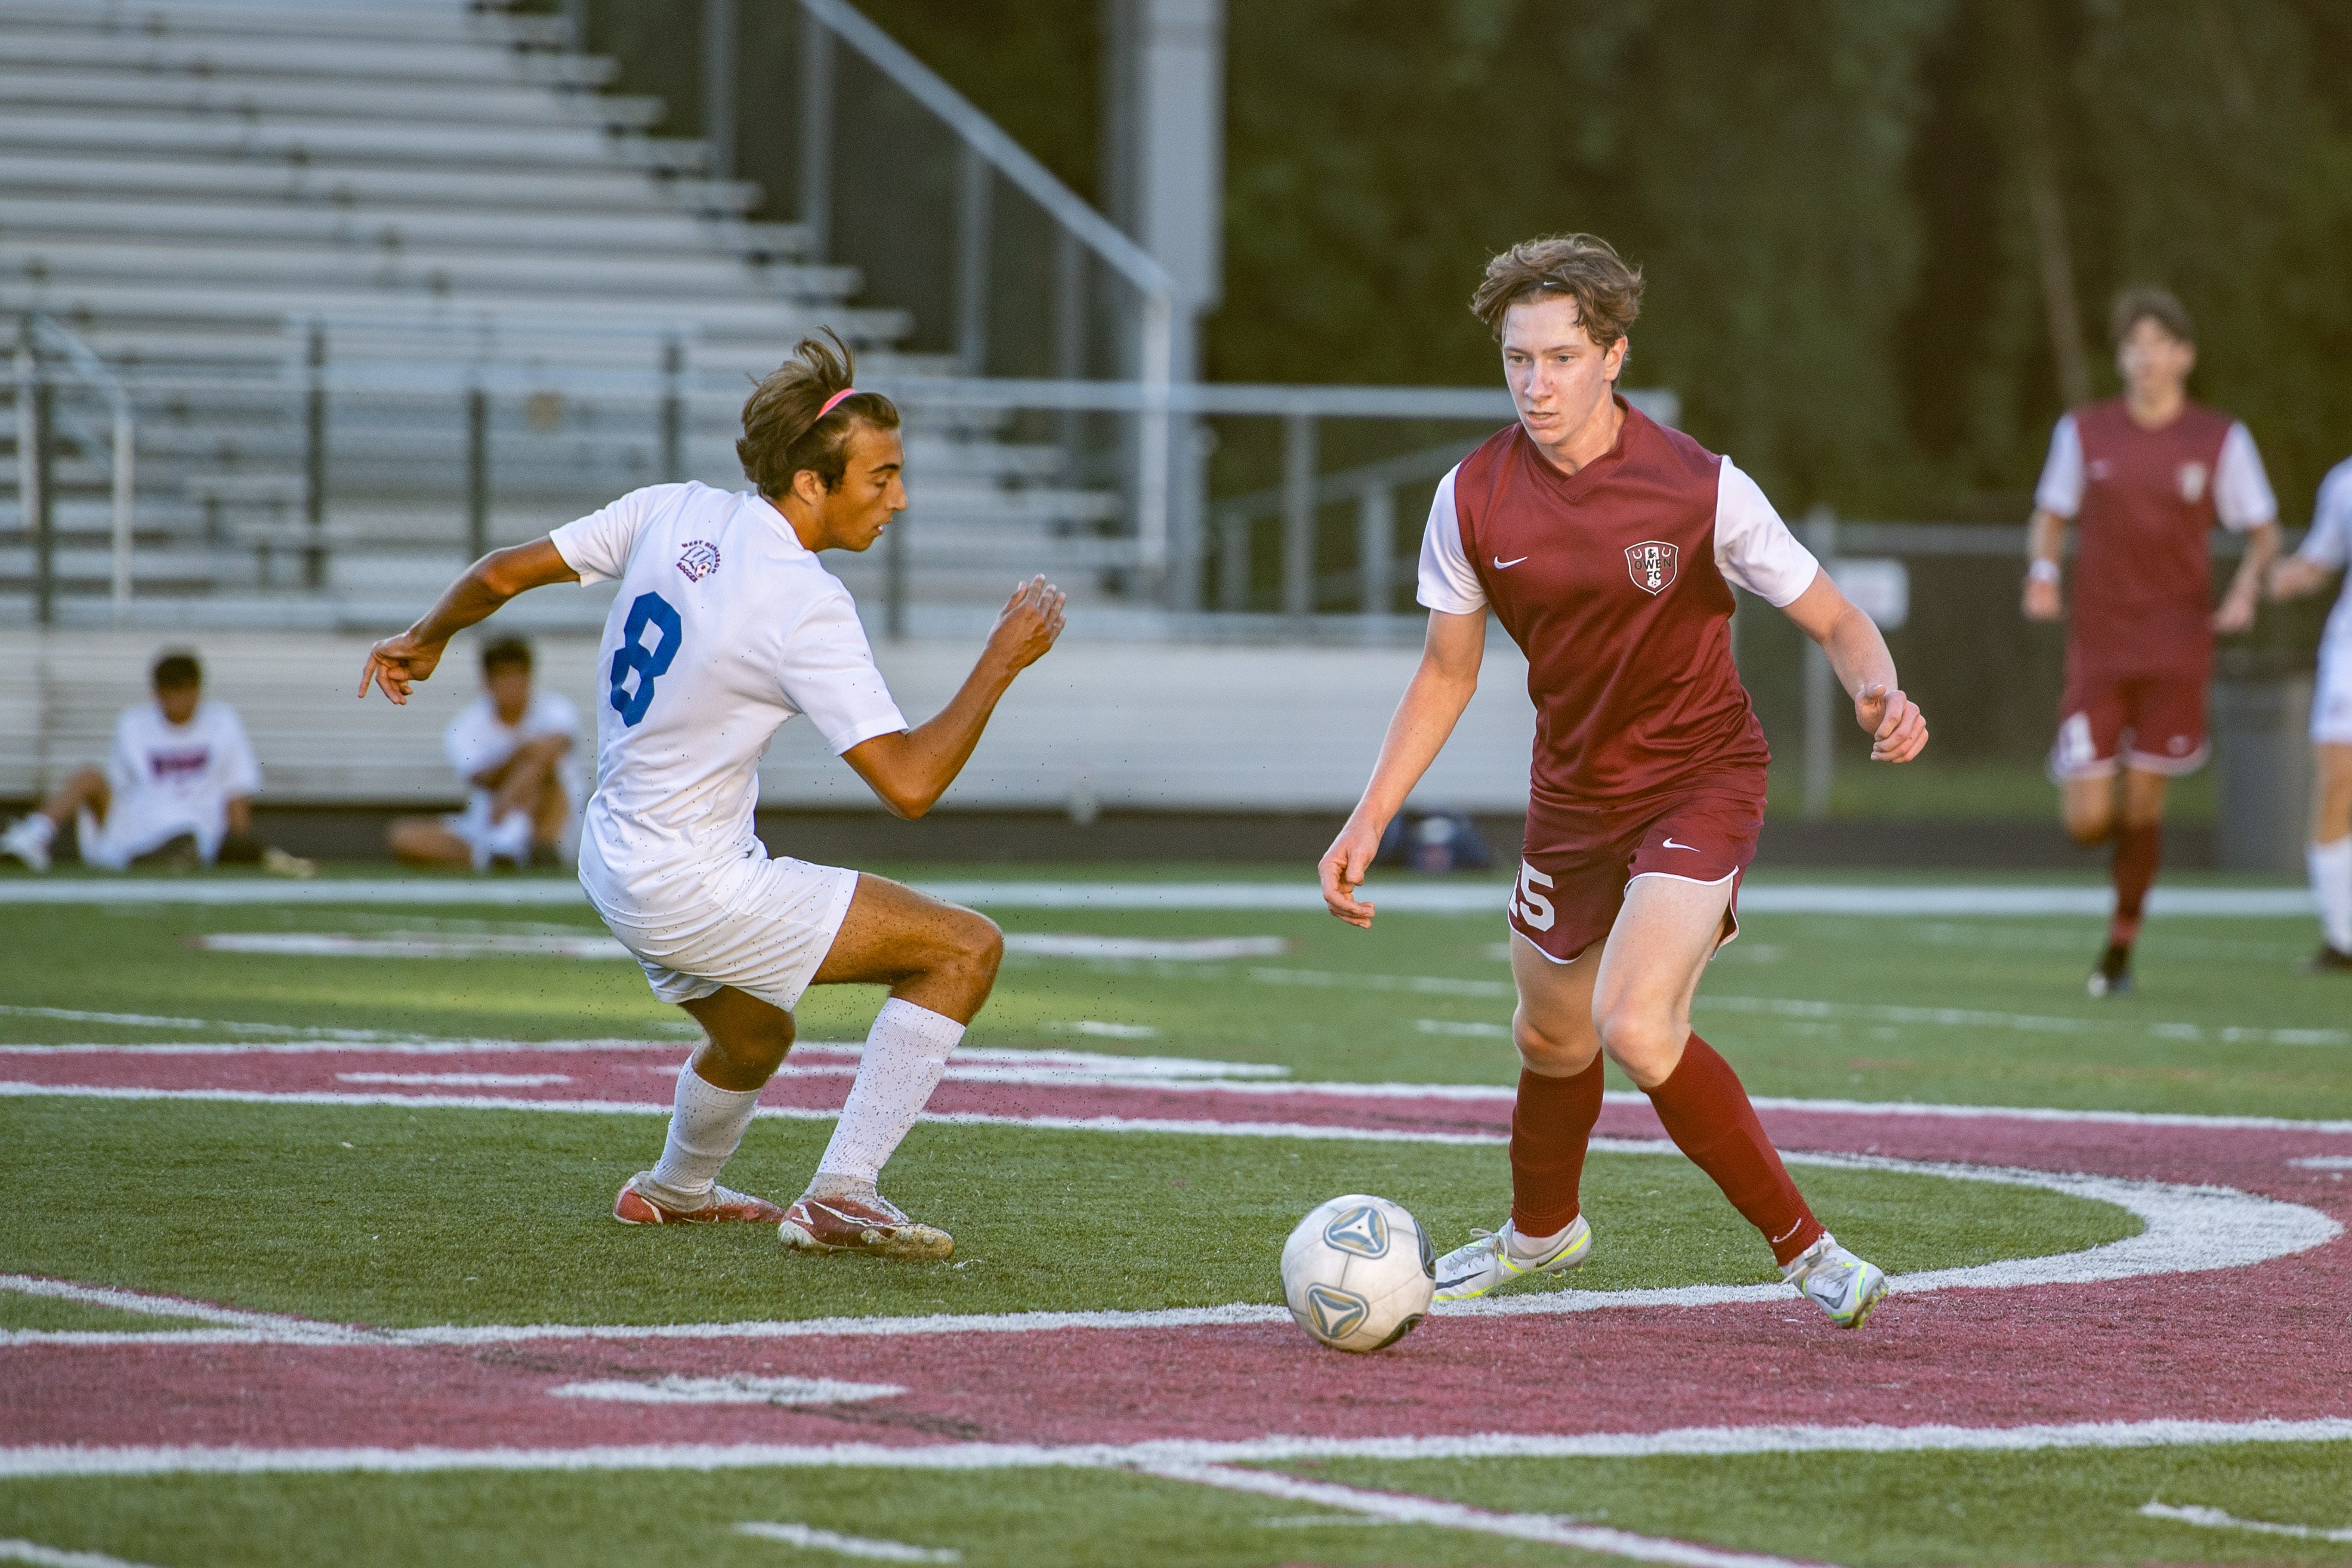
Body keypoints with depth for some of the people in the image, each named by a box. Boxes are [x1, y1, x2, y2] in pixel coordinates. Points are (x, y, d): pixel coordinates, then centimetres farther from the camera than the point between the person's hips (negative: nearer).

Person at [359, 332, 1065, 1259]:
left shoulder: (672, 513, -3)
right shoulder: (805, 605, -23)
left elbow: (504, 573, 6)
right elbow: (909, 784, -27)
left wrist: (427, 640, 25)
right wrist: (1002, 662, -18)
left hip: (617, 861, 9)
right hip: (691, 889, -9)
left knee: (754, 1040, 35)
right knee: (966, 948, -11)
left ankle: (673, 1191, 60)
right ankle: (839, 1195, -12)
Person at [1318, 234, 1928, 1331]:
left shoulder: (1699, 490, -21)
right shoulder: (1474, 499, -10)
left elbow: (1836, 623, -12)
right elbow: (1447, 674, 4)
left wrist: (1879, 692, -34)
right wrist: (1368, 823, -3)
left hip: (1700, 779, -5)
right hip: (1573, 788, 5)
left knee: (1636, 1025, -25)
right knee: (1552, 1036, 21)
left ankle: (1804, 1247, -10)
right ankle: (1540, 1229, 52)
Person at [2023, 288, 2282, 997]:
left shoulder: (2221, 440, 1)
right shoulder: (2083, 432, 3)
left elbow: (2263, 531, 9)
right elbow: (2051, 515, 14)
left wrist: (2247, 587, -11)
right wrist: (2043, 571, -6)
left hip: (2177, 645, -1)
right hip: (2098, 645, 1)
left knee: (2145, 804, -1)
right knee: (2087, 822, -7)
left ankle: (2121, 949, 17)